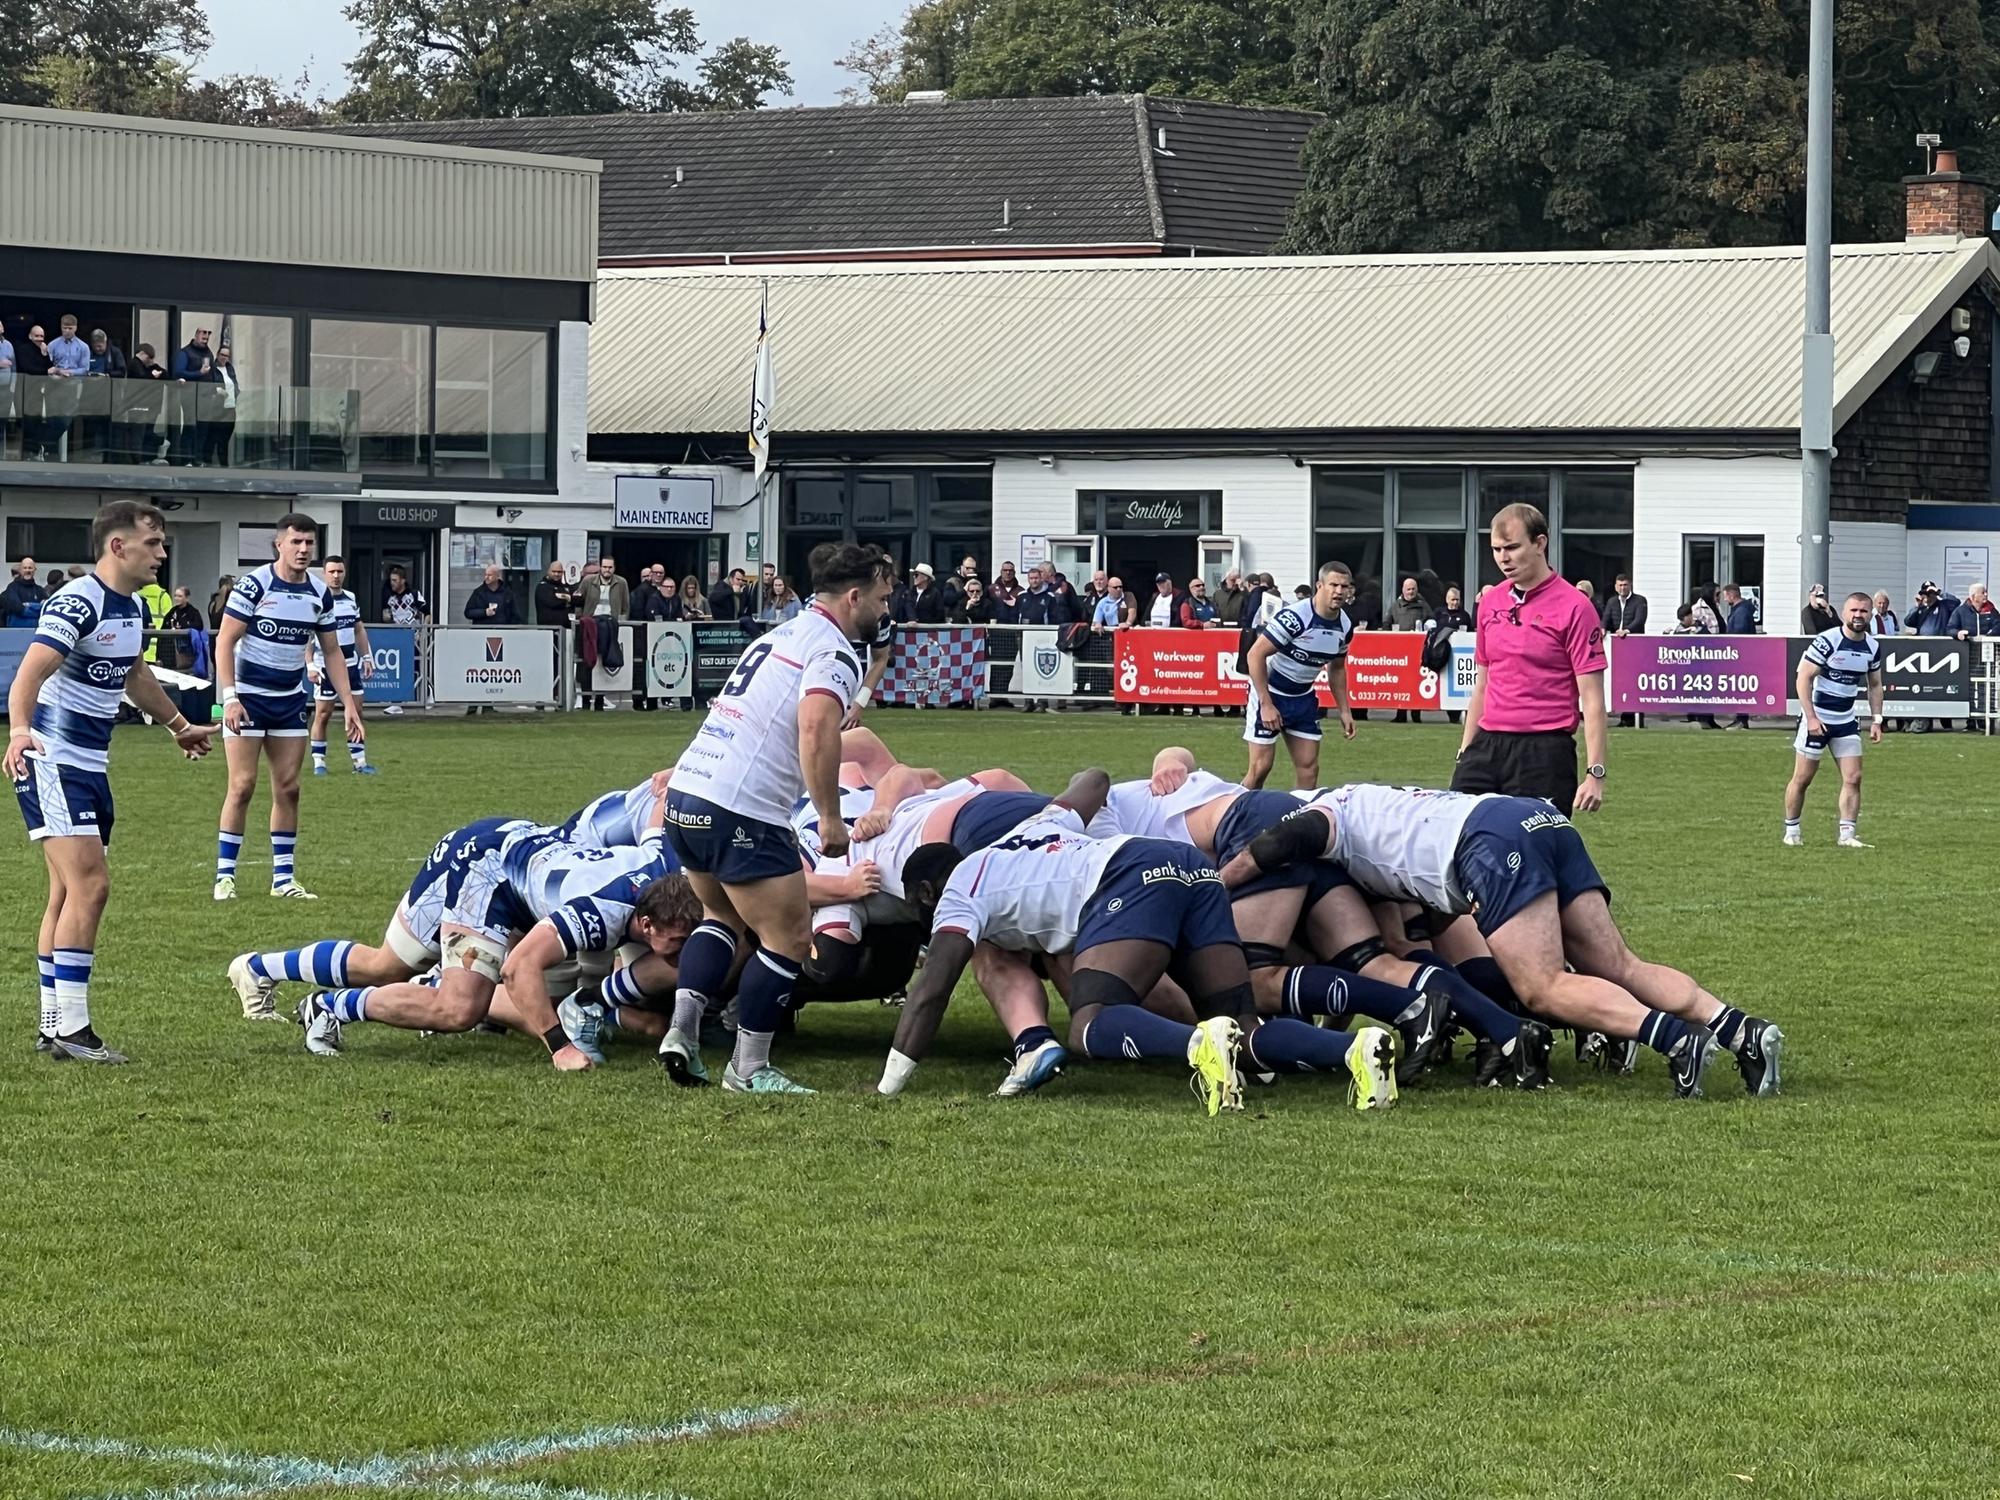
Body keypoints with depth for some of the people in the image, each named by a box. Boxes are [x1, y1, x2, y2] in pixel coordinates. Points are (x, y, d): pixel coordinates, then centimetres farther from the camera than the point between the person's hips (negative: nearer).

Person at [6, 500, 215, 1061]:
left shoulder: (131, 607, 10)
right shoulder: (76, 604, -19)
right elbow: (28, 676, -31)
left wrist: (177, 725, 44)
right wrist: (19, 731, -50)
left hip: (91, 765, 9)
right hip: (52, 761, -9)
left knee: (68, 894, 10)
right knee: (89, 885, -16)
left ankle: (52, 1026, 14)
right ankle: (71, 1029, -16)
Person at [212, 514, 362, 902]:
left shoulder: (319, 593, 3)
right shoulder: (253, 585, -13)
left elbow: (332, 652, 12)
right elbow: (225, 641, -13)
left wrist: (349, 703, 4)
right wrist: (230, 698, -21)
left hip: (290, 699, 5)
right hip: (248, 696, -5)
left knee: (288, 788, 4)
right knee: (242, 785, -8)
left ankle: (284, 877, 10)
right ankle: (224, 876, -2)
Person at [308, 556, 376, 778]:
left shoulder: (351, 599, 10)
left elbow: (359, 630, 20)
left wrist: (367, 657, 14)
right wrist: (310, 664, -20)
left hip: (350, 663, 6)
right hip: (326, 666, -6)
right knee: (322, 714, -1)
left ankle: (360, 762, 9)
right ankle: (319, 763, 5)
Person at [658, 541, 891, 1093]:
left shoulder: (781, 634, 21)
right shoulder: (834, 653, -7)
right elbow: (816, 728, -23)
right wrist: (830, 817, -18)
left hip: (685, 796, 9)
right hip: (741, 814, -9)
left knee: (724, 916, 27)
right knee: (790, 937, 3)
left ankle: (682, 1028, 13)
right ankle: (749, 1068, 8)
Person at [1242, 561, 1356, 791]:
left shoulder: (1344, 626, -3)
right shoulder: (1294, 617, -25)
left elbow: (1336, 669, 15)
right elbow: (1256, 654, -24)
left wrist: (1344, 711, 11)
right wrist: (1266, 704, -24)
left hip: (1304, 698, 6)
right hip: (1270, 694, -6)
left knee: (1309, 768, 1)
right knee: (1261, 766, -8)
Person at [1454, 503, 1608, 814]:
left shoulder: (1574, 607, -8)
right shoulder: (1490, 602, 12)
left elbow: (1591, 699, -10)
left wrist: (1595, 774, -16)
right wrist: (1465, 752, 17)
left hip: (1544, 753, -6)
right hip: (1487, 746, 6)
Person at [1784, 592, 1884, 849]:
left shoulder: (1873, 647, 3)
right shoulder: (1826, 641, -16)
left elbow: (1874, 685, 16)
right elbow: (1804, 677, -15)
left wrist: (1876, 721, 7)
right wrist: (1811, 717, -20)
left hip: (1846, 721, 5)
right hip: (1816, 719, -5)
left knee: (1853, 778, -4)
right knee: (1803, 778, 2)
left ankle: (1847, 834, 0)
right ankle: (1792, 831, 16)